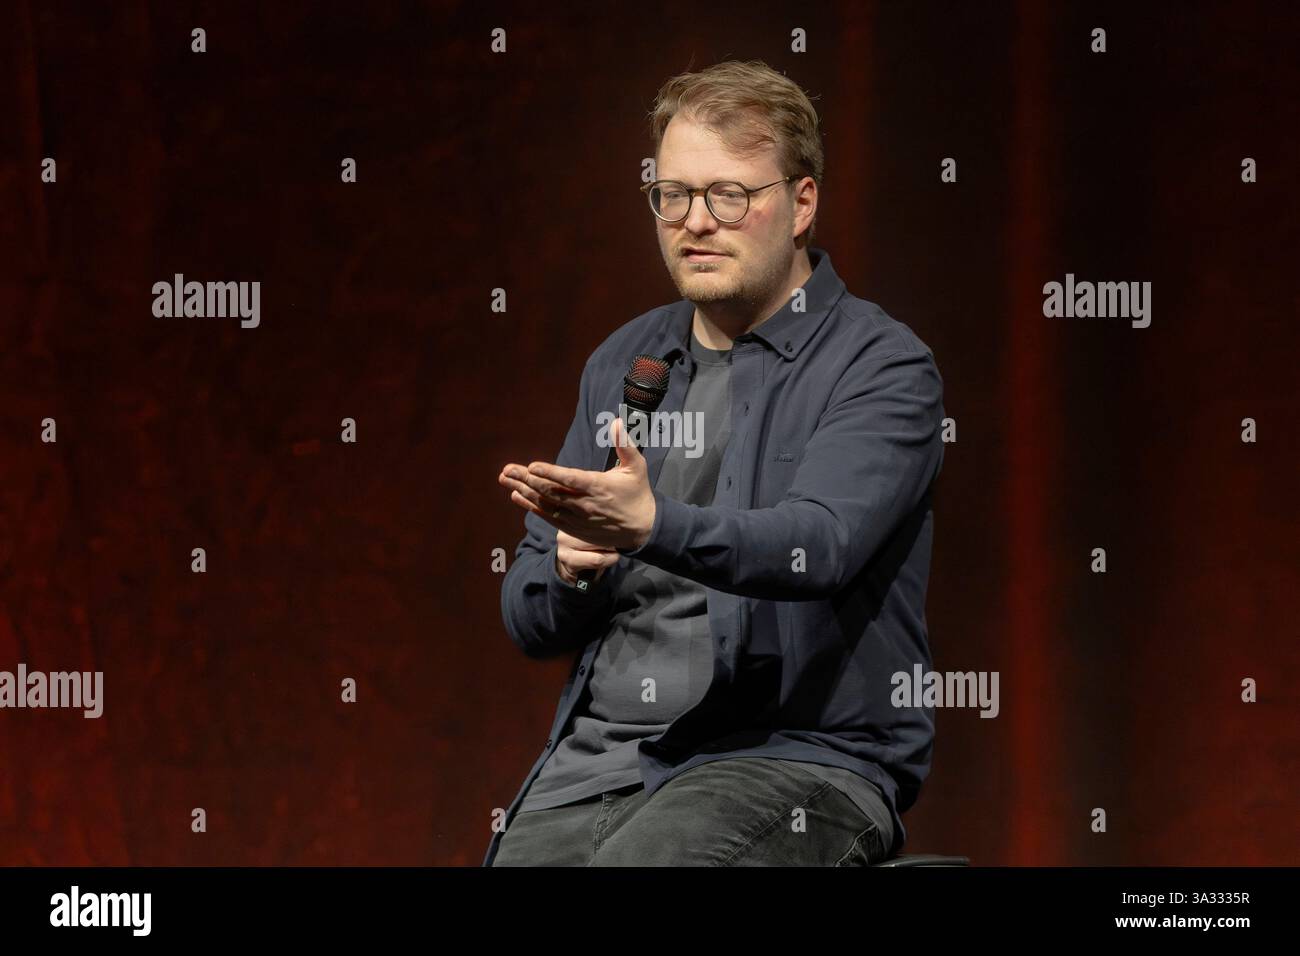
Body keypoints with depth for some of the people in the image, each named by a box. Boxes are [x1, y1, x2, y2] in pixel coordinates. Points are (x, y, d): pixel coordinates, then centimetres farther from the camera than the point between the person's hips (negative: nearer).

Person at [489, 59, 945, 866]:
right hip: (601, 751, 5)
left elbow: (819, 543, -21)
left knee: (637, 860, -34)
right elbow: (530, 621, 19)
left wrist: (652, 526, -38)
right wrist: (570, 569, -5)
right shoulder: (622, 364, 17)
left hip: (798, 751, -5)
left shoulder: (883, 366, -1)